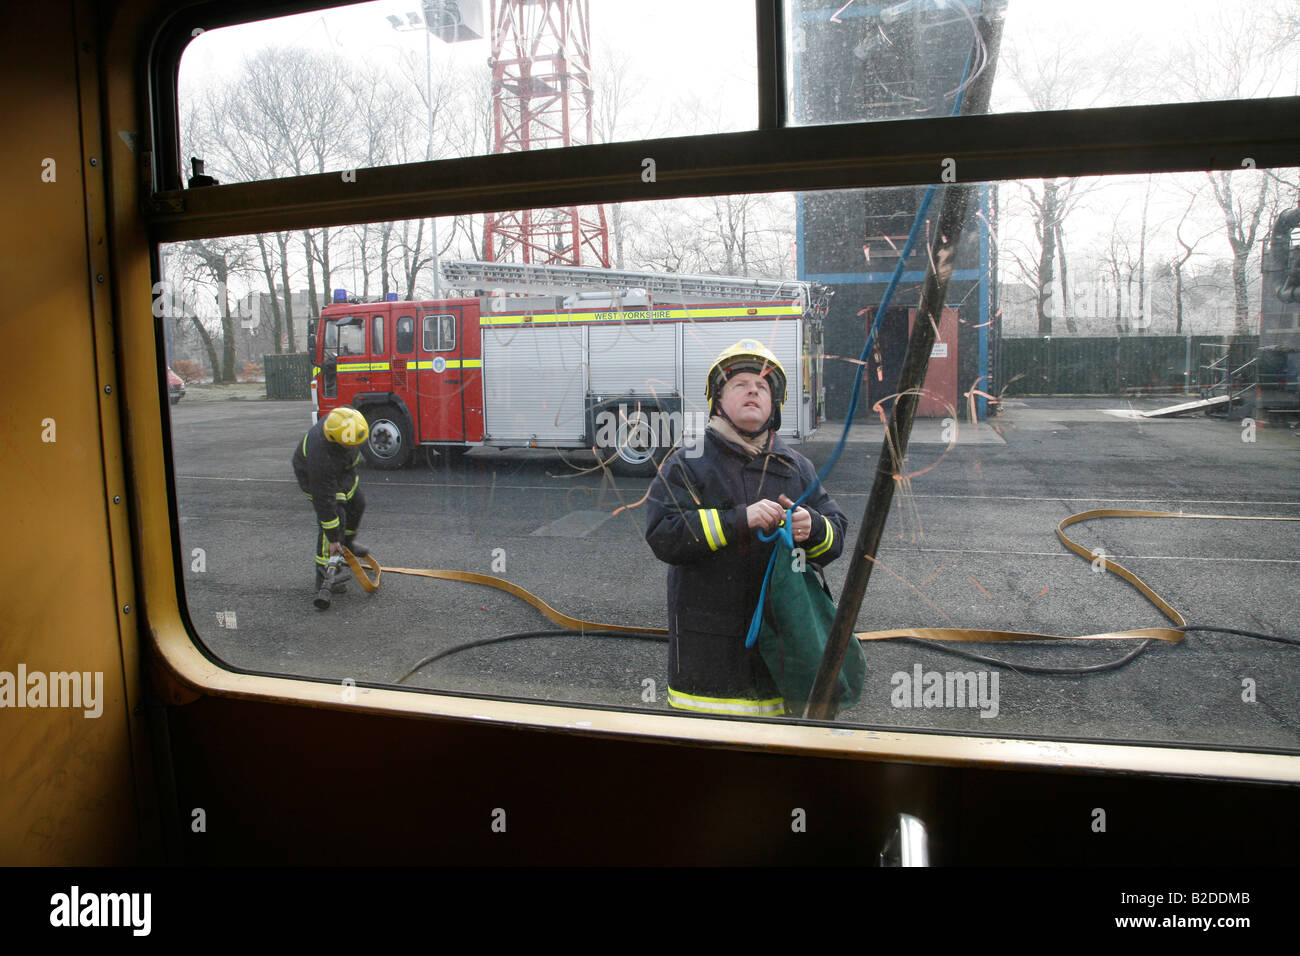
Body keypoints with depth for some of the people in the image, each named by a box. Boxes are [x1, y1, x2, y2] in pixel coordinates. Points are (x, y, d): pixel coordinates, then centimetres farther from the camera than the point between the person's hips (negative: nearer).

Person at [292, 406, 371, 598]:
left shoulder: (349, 418, -32)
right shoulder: (321, 457, -45)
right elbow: (324, 500, -37)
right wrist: (333, 538, -30)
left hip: (343, 469, 7)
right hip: (313, 475, -7)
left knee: (357, 504, 17)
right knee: (336, 517, -16)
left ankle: (348, 542, 43)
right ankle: (324, 576, -9)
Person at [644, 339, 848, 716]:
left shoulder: (797, 467, 12)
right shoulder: (686, 465, -1)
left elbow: (836, 536, 11)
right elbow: (663, 534, -14)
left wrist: (812, 527, -14)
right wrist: (740, 519, -22)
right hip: (707, 640, -3)